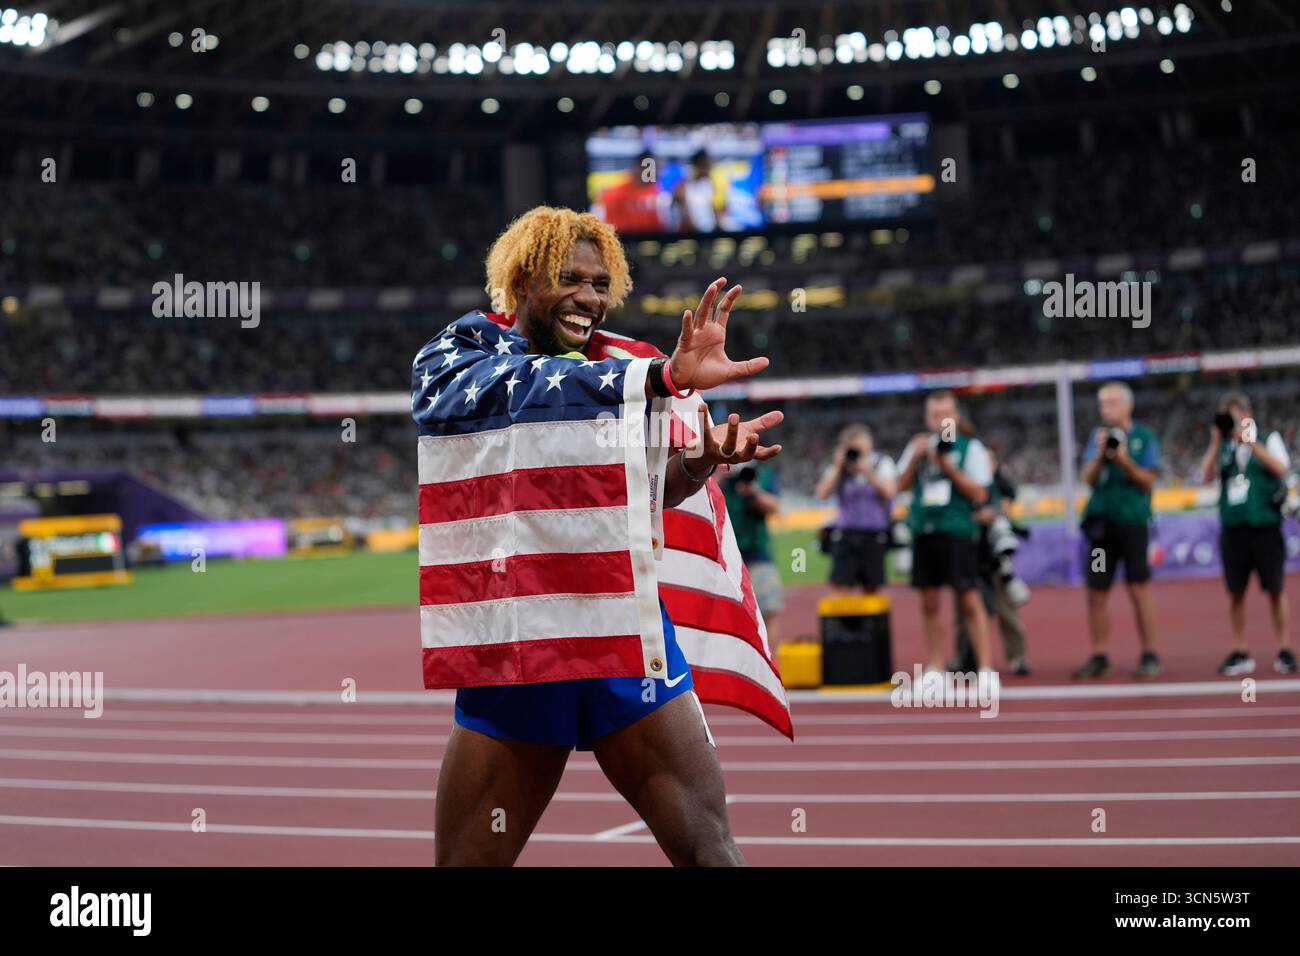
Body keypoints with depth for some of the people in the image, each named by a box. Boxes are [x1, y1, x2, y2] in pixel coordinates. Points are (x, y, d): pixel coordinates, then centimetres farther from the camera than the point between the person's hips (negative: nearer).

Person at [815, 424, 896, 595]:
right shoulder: (838, 467, 8)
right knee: (841, 590, -11)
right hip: (845, 535, 0)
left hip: (874, 537, 0)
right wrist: (837, 467, -6)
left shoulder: (882, 463, 6)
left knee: (871, 590, 5)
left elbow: (889, 491, -8)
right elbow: (822, 494, -3)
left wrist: (867, 471, -13)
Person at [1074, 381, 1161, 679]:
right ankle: (1099, 657, 11)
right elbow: (1088, 479, 4)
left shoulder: (1144, 437, 1)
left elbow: (1148, 482, -4)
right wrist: (1099, 454, -12)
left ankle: (1149, 656, 2)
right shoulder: (1098, 436, 12)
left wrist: (1124, 460, -16)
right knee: (1096, 595, 4)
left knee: (1139, 592, -4)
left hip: (1133, 522, -4)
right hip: (1101, 522, 4)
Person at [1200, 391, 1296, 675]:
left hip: (1265, 526, -3)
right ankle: (1240, 653, 10)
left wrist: (1249, 441, -18)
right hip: (1232, 528, 3)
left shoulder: (1269, 439, 4)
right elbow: (1207, 476, 0)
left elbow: (1280, 467, -13)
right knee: (1235, 593, 3)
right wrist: (1216, 443, -9)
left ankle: (1284, 650, 7)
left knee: (1275, 590, -1)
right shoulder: (1223, 446, 13)